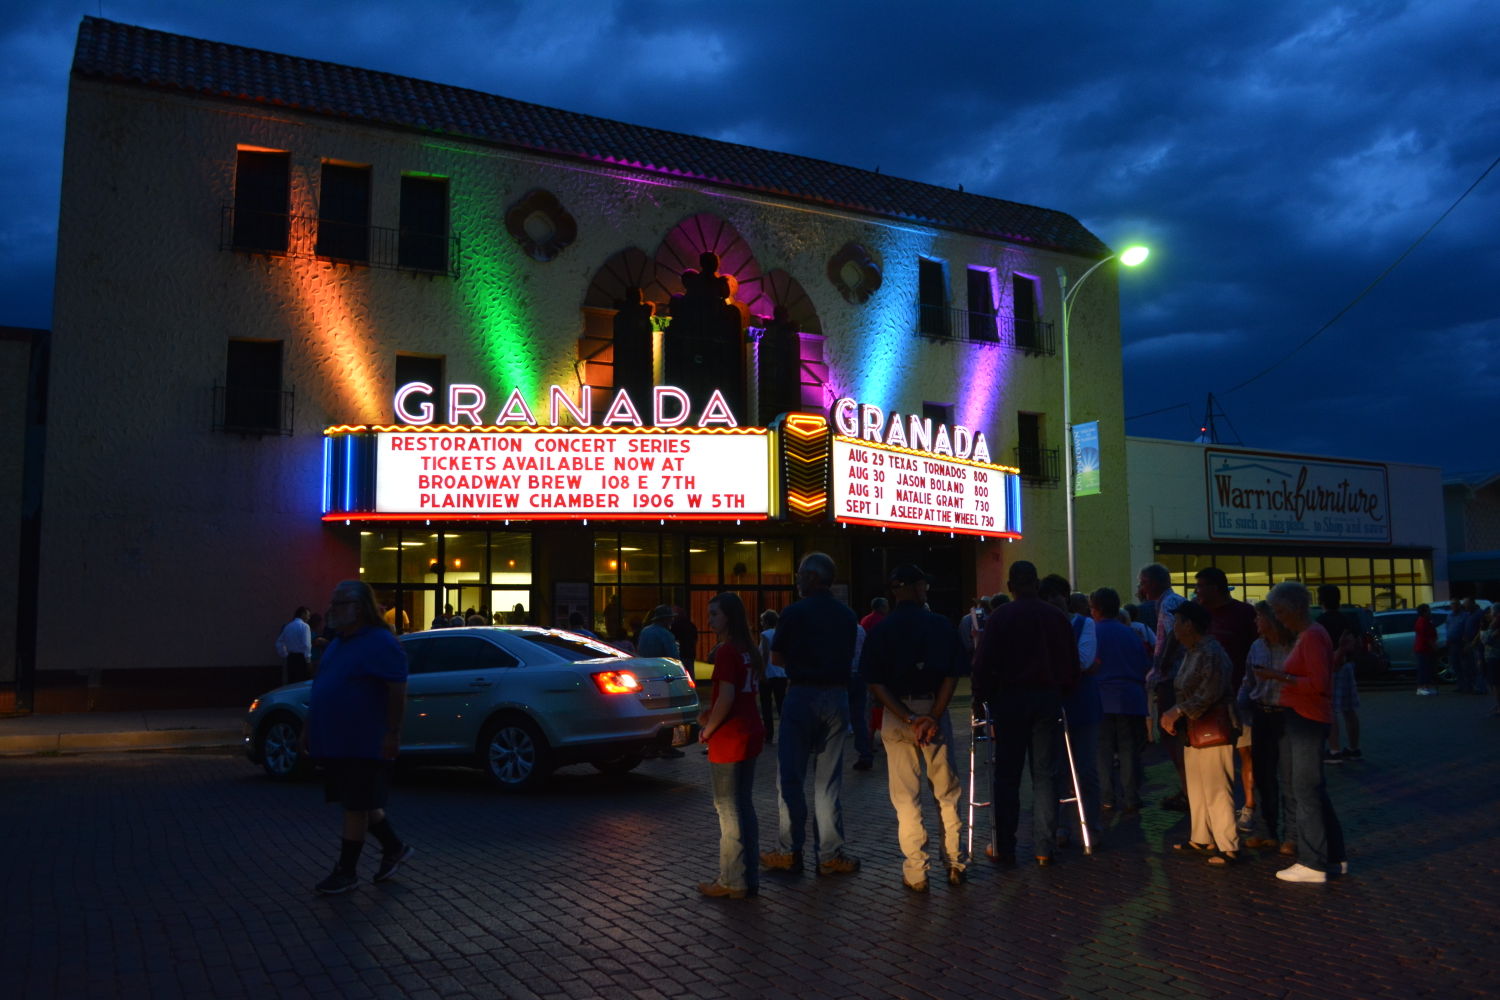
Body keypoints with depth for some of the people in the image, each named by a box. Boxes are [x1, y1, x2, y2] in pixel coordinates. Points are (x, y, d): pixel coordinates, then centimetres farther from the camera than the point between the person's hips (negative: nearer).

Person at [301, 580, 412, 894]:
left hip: (363, 743, -9)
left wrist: (392, 733, -23)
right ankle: (394, 848, 30)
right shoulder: (337, 644, 14)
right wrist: (309, 728, 18)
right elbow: (322, 689, 20)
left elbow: (397, 690, -18)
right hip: (335, 741, 9)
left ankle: (346, 872, 8)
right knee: (358, 802, 15)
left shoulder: (379, 642, -13)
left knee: (356, 806, -1)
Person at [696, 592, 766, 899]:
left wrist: (708, 730, -10)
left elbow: (726, 697, -23)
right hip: (750, 734, 9)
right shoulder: (750, 650, 11)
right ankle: (749, 877, 22)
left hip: (728, 739, -9)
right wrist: (710, 713, 12)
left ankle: (732, 882, 7)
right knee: (744, 806, 15)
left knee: (728, 810, 0)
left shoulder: (726, 651, -16)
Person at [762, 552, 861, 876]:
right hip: (837, 697, 4)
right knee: (829, 780, 8)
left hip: (801, 695, -4)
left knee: (791, 777, 6)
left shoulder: (794, 612, -8)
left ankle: (789, 852, 10)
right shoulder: (847, 616, 6)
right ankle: (830, 855, 9)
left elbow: (776, 658, -2)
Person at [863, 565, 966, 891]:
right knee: (947, 793, 13)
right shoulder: (943, 626, 0)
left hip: (896, 715, -1)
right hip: (935, 710, 1)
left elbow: (876, 684, -9)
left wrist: (908, 720, -12)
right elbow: (952, 675, -7)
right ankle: (955, 864, 19)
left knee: (906, 797, 5)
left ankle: (915, 872, 8)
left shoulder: (881, 630, -2)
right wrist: (933, 717, -11)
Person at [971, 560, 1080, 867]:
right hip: (1048, 698, 3)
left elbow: (984, 661, -9)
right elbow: (1072, 662, 10)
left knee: (1007, 775, 3)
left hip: (1010, 698, -3)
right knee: (1043, 774, 8)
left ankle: (1004, 848, 6)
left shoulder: (1001, 616, -5)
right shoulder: (1057, 617, 7)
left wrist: (980, 698, 1)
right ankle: (1043, 847, 8)